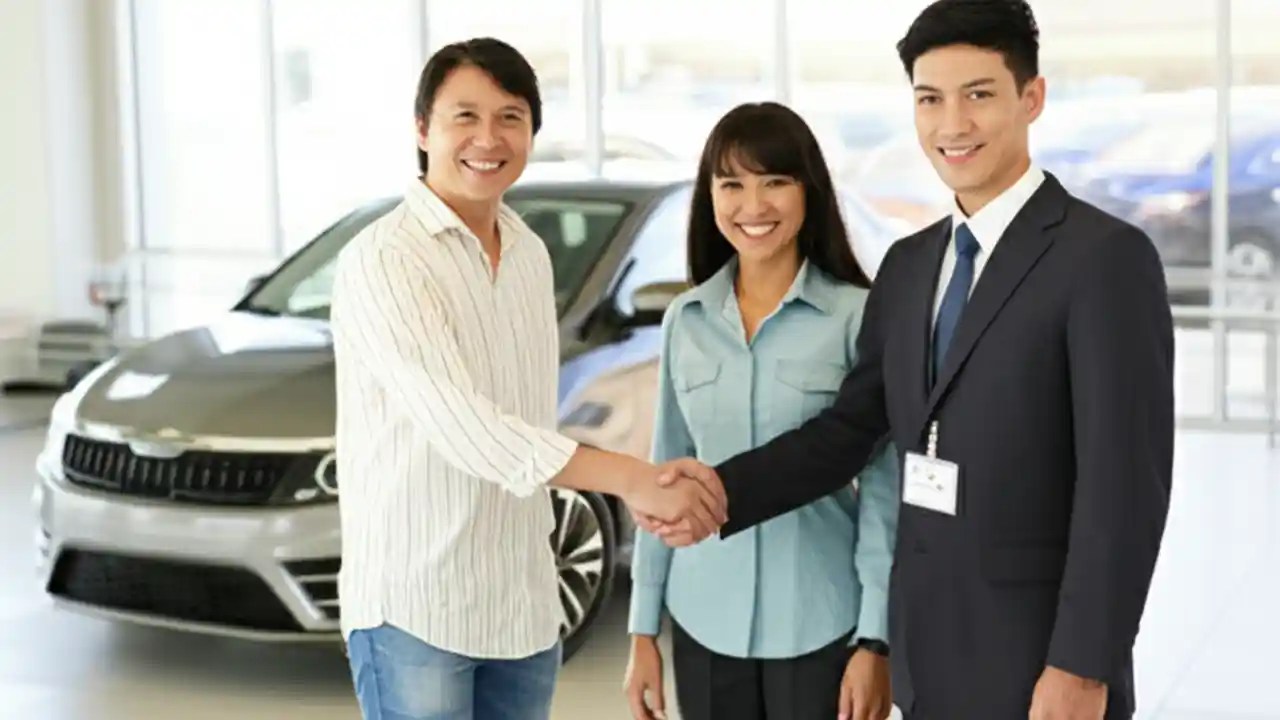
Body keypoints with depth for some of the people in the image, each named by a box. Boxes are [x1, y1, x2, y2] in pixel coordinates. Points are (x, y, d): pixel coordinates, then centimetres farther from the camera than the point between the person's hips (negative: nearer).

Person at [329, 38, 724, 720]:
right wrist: (632, 479, -29)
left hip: (524, 604, 6)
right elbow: (457, 424, -24)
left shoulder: (531, 254, 9)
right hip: (415, 606, -6)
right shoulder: (381, 260, -14)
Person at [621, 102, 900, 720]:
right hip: (704, 621, 3)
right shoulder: (686, 319, 4)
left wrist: (875, 639, -10)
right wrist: (643, 628, 7)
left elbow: (883, 487, -6)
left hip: (820, 623, -3)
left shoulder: (857, 315, -7)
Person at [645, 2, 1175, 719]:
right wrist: (725, 490, -7)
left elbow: (1125, 479, -16)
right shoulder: (908, 264, 10)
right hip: (928, 654, 7)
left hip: (1038, 659, -7)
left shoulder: (1106, 256, -13)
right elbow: (851, 427, 8)